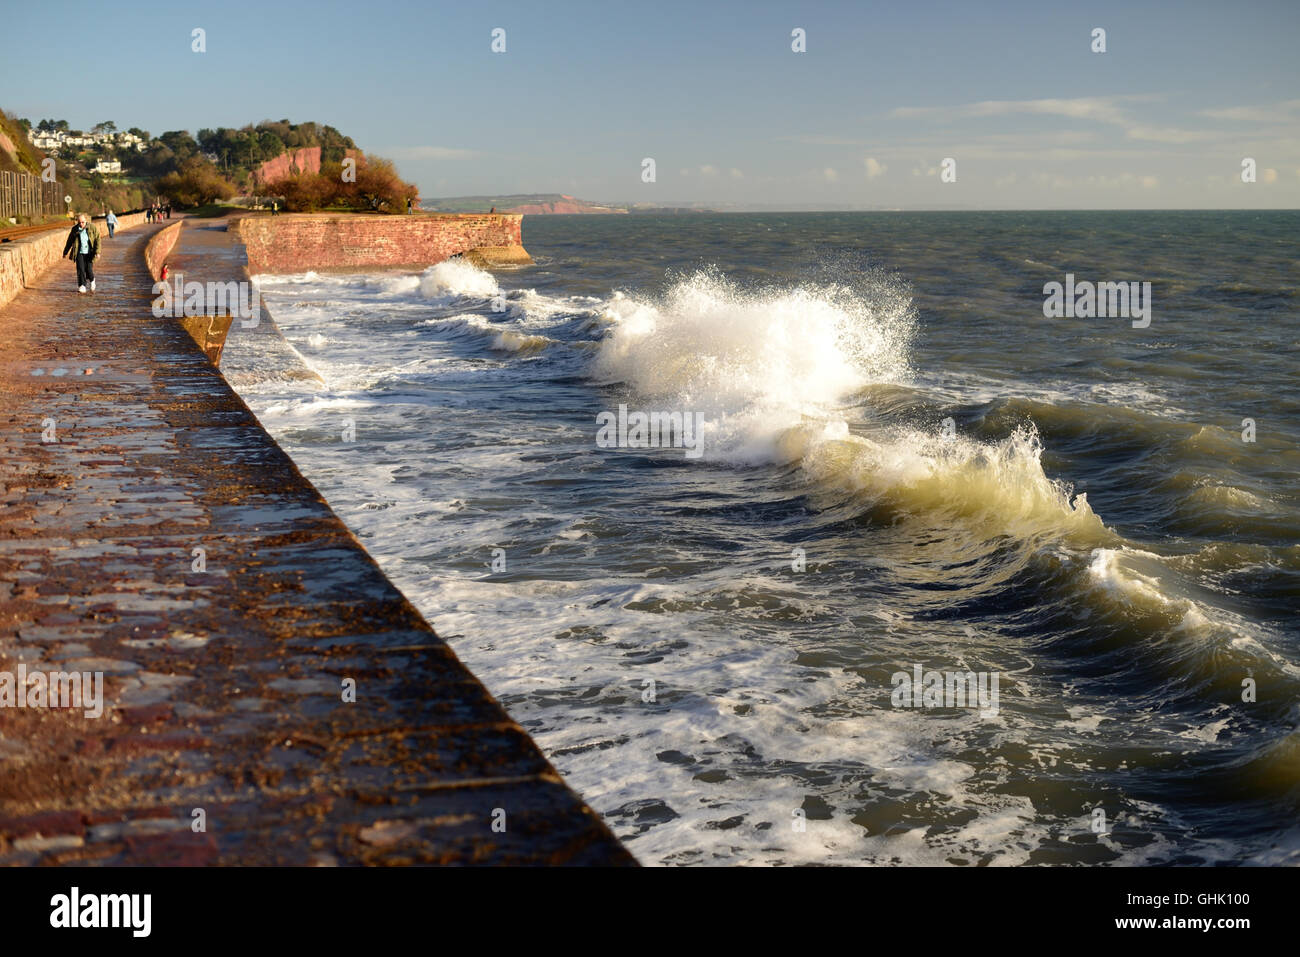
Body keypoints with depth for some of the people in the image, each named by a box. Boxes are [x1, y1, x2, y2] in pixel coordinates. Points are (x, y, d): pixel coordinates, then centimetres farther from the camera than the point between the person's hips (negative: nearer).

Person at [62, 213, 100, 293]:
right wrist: (65, 252, 17)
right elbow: (69, 241, 12)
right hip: (79, 253, 1)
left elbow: (97, 240, -4)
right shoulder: (75, 229, 1)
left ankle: (91, 280, 28)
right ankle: (82, 286, -3)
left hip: (89, 253, -1)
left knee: (89, 270, -5)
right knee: (80, 269, -10)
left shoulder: (92, 228, -5)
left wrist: (97, 252, -13)